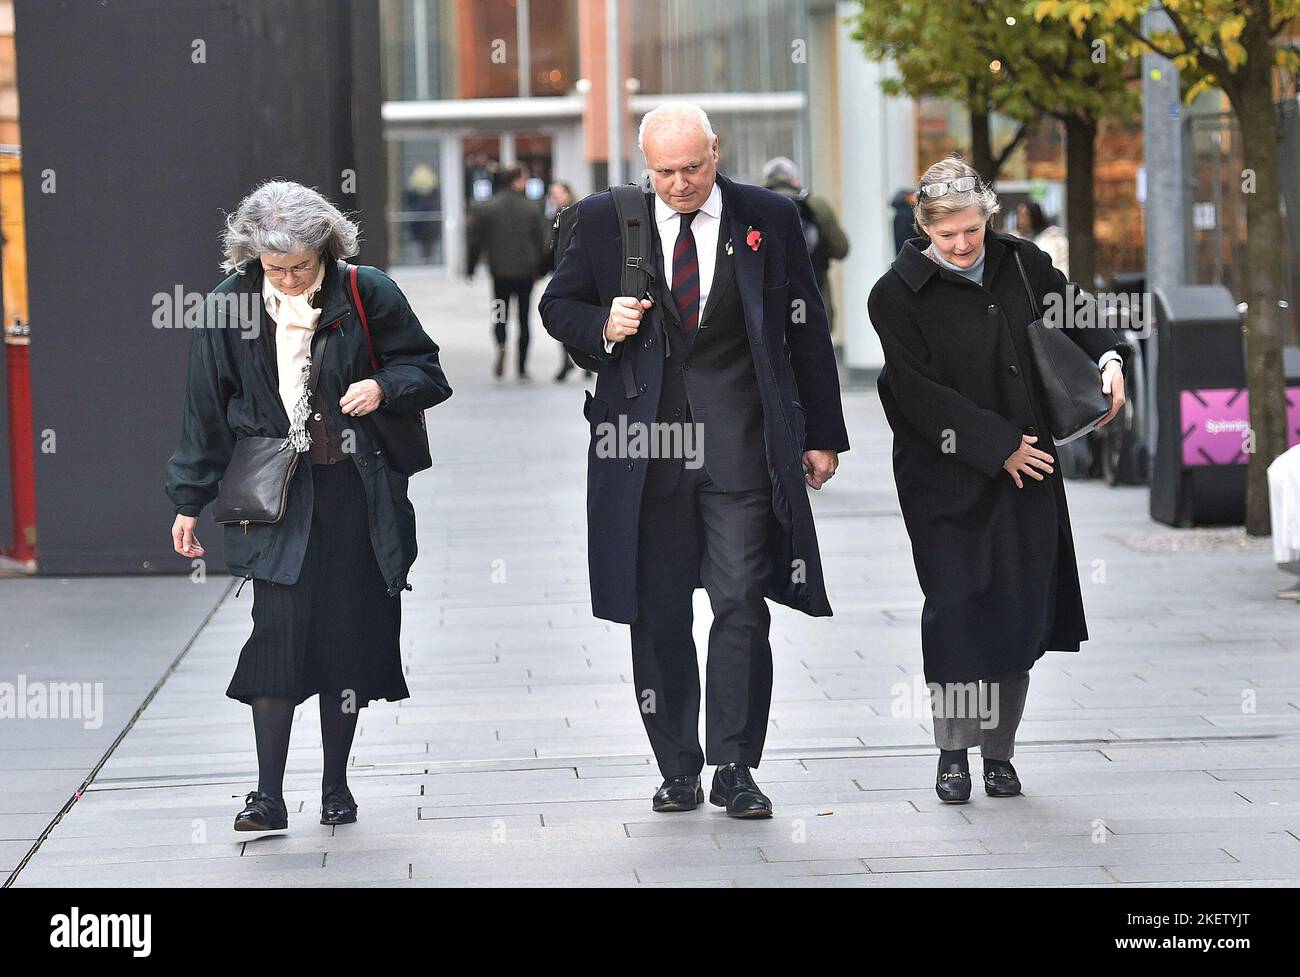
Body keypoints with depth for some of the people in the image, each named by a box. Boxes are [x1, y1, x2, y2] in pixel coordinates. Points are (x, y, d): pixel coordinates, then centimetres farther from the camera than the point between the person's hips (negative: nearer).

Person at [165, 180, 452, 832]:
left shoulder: (366, 294, -4)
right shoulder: (230, 304, -1)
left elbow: (425, 369, 7)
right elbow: (206, 410, 6)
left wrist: (385, 386, -15)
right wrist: (190, 502, 8)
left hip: (356, 492, 1)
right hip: (275, 495, -1)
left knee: (349, 637, 4)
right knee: (279, 630, -12)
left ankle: (336, 789, 18)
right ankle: (268, 796, -7)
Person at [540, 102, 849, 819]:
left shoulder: (770, 218, 4)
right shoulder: (604, 220, 5)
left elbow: (806, 331, 9)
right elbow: (557, 306, 15)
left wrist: (823, 434, 9)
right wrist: (602, 326, -8)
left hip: (740, 443, -1)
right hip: (644, 440, 1)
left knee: (742, 603, -9)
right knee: (657, 614, 5)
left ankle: (734, 767, -1)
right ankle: (678, 769, 14)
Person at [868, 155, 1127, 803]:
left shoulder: (1022, 265, 4)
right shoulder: (899, 293, -8)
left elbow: (1075, 319, 17)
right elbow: (921, 393, -12)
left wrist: (1107, 360, -5)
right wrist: (999, 445, -15)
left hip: (1027, 474, 4)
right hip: (949, 477, -4)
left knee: (1021, 613, 3)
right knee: (957, 608, -10)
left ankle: (999, 752, 14)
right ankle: (952, 753, 2)